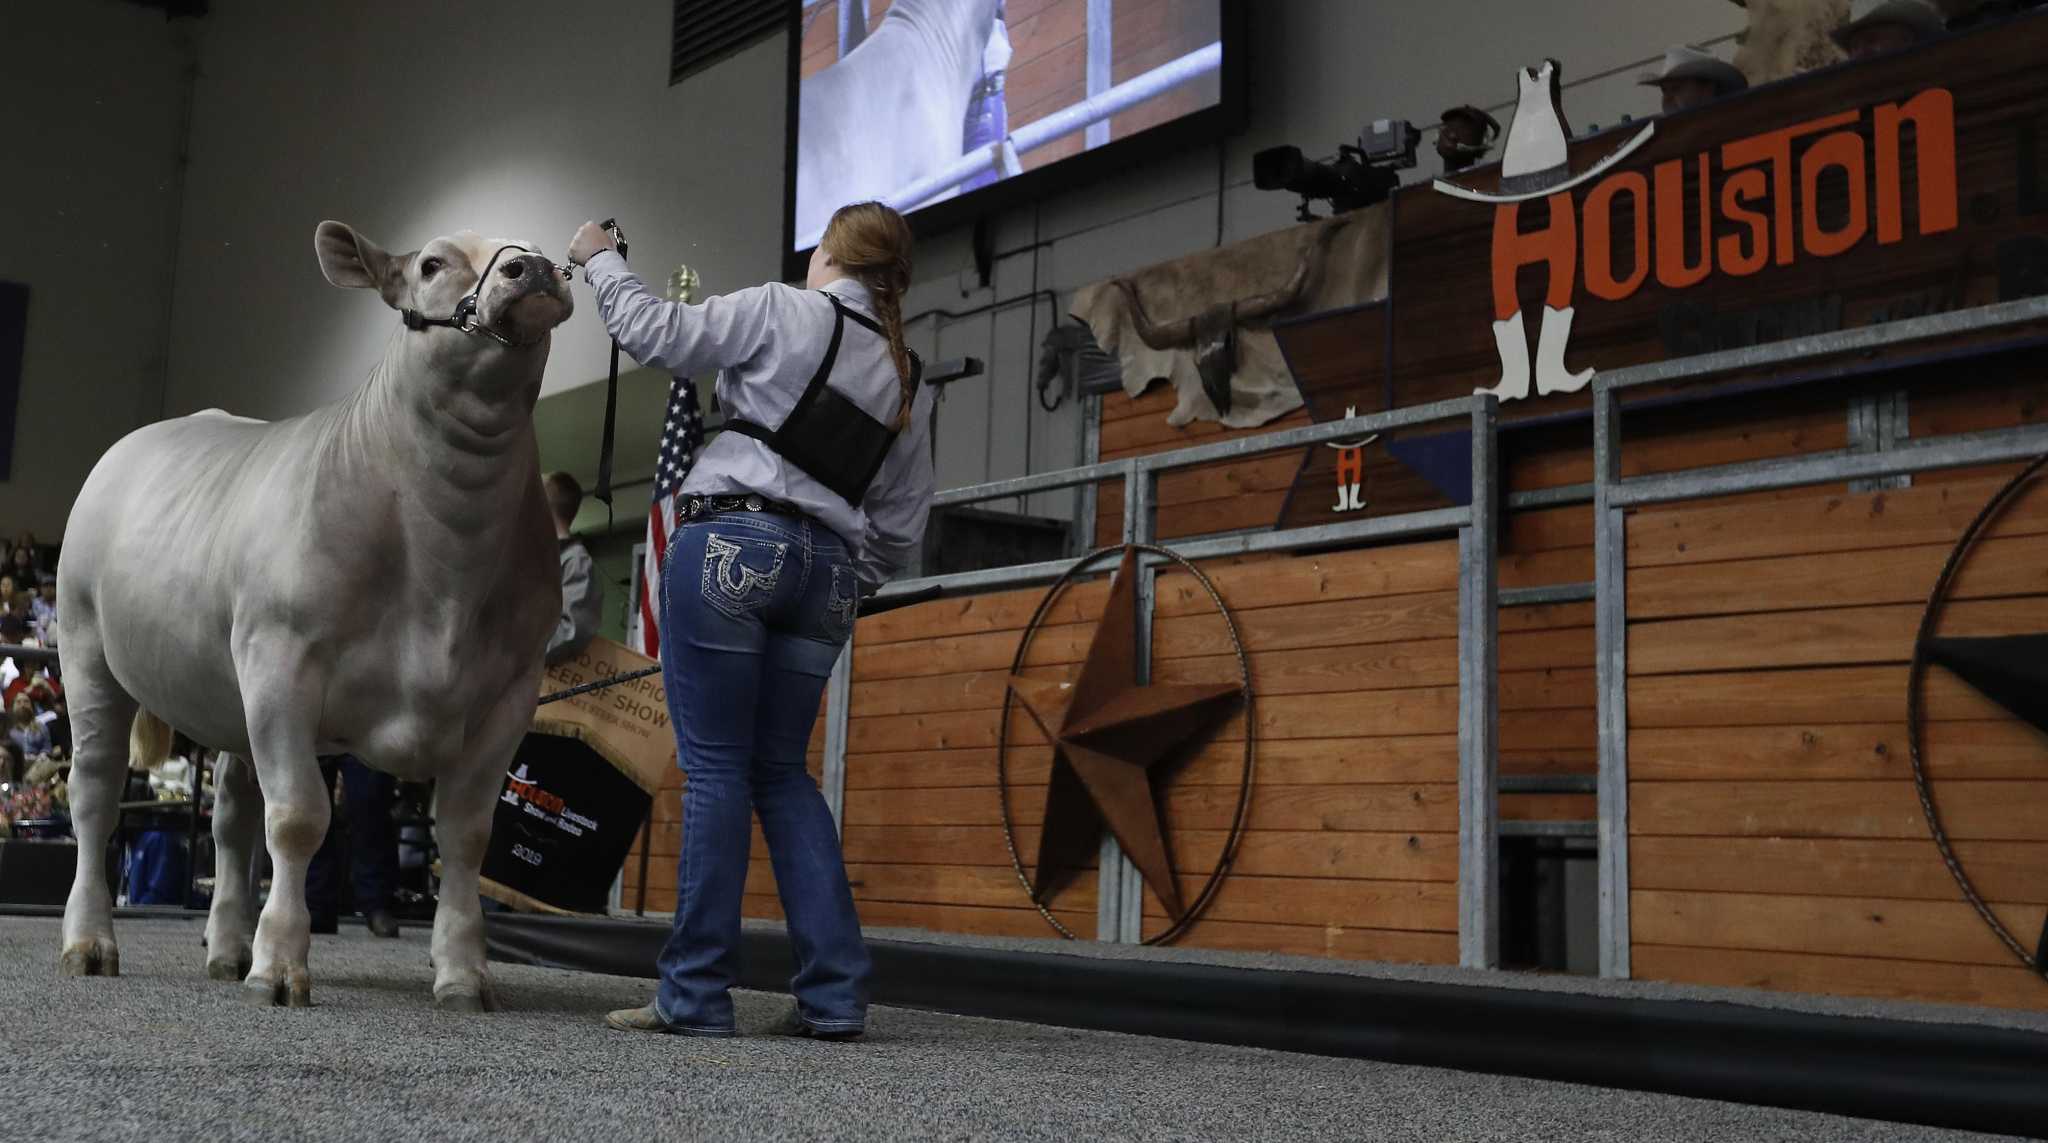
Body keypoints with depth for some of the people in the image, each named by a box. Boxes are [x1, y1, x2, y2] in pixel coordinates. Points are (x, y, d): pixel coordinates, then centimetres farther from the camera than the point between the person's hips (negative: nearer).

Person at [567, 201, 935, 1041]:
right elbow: (900, 530, 16)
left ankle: (695, 994, 0)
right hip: (827, 569, 6)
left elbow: (658, 335, 2)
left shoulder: (785, 311, 1)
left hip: (735, 541, -5)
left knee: (715, 765, -2)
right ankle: (835, 993, 7)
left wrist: (600, 262, 18)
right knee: (781, 771, 12)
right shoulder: (910, 384, 17)